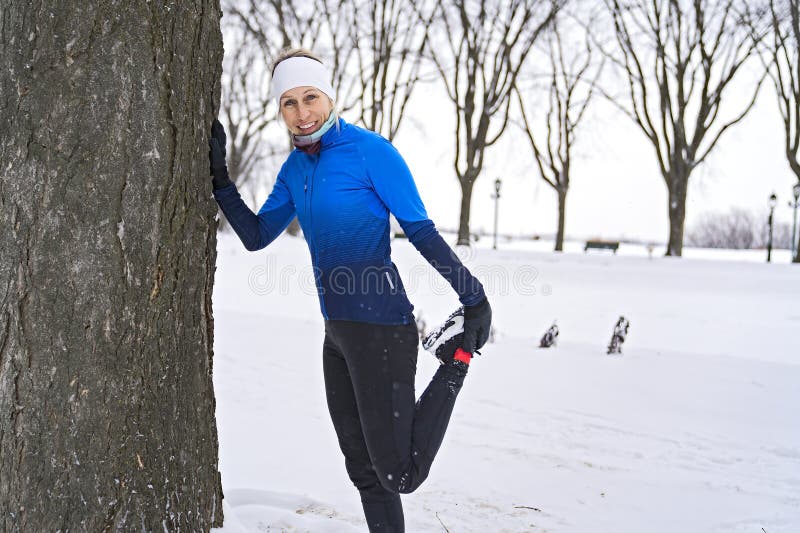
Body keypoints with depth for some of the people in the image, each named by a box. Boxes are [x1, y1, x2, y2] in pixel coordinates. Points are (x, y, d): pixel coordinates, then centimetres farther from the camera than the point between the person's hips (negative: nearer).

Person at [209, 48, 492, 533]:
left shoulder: (370, 151, -13)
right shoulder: (297, 166, 10)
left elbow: (422, 232, -11)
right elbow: (257, 236, 12)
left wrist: (474, 297, -10)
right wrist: (220, 179, 2)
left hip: (381, 328, -8)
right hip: (338, 330, 8)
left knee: (398, 475, -6)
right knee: (364, 471, 14)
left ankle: (457, 361, 10)